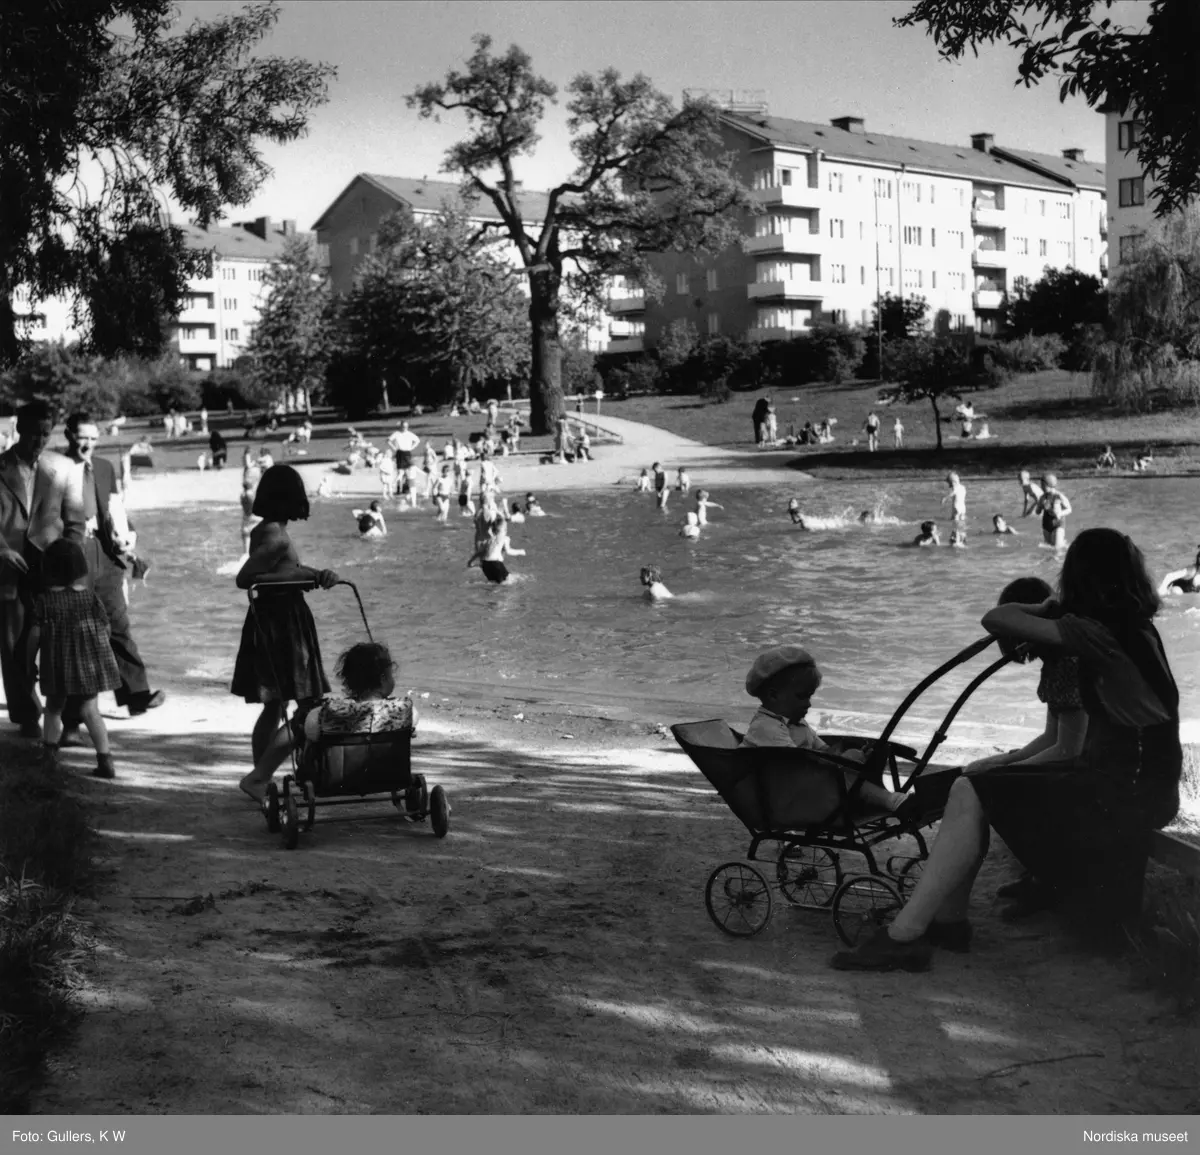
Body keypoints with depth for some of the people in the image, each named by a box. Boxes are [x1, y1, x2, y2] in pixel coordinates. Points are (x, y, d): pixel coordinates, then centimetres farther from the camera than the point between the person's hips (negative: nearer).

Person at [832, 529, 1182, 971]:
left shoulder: (1096, 633, -18)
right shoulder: (1137, 627, 9)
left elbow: (996, 620, -19)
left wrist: (1047, 609, -1)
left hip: (1124, 793, -10)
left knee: (969, 795, -12)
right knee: (982, 777, 12)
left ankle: (904, 935, -11)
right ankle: (947, 917, 13)